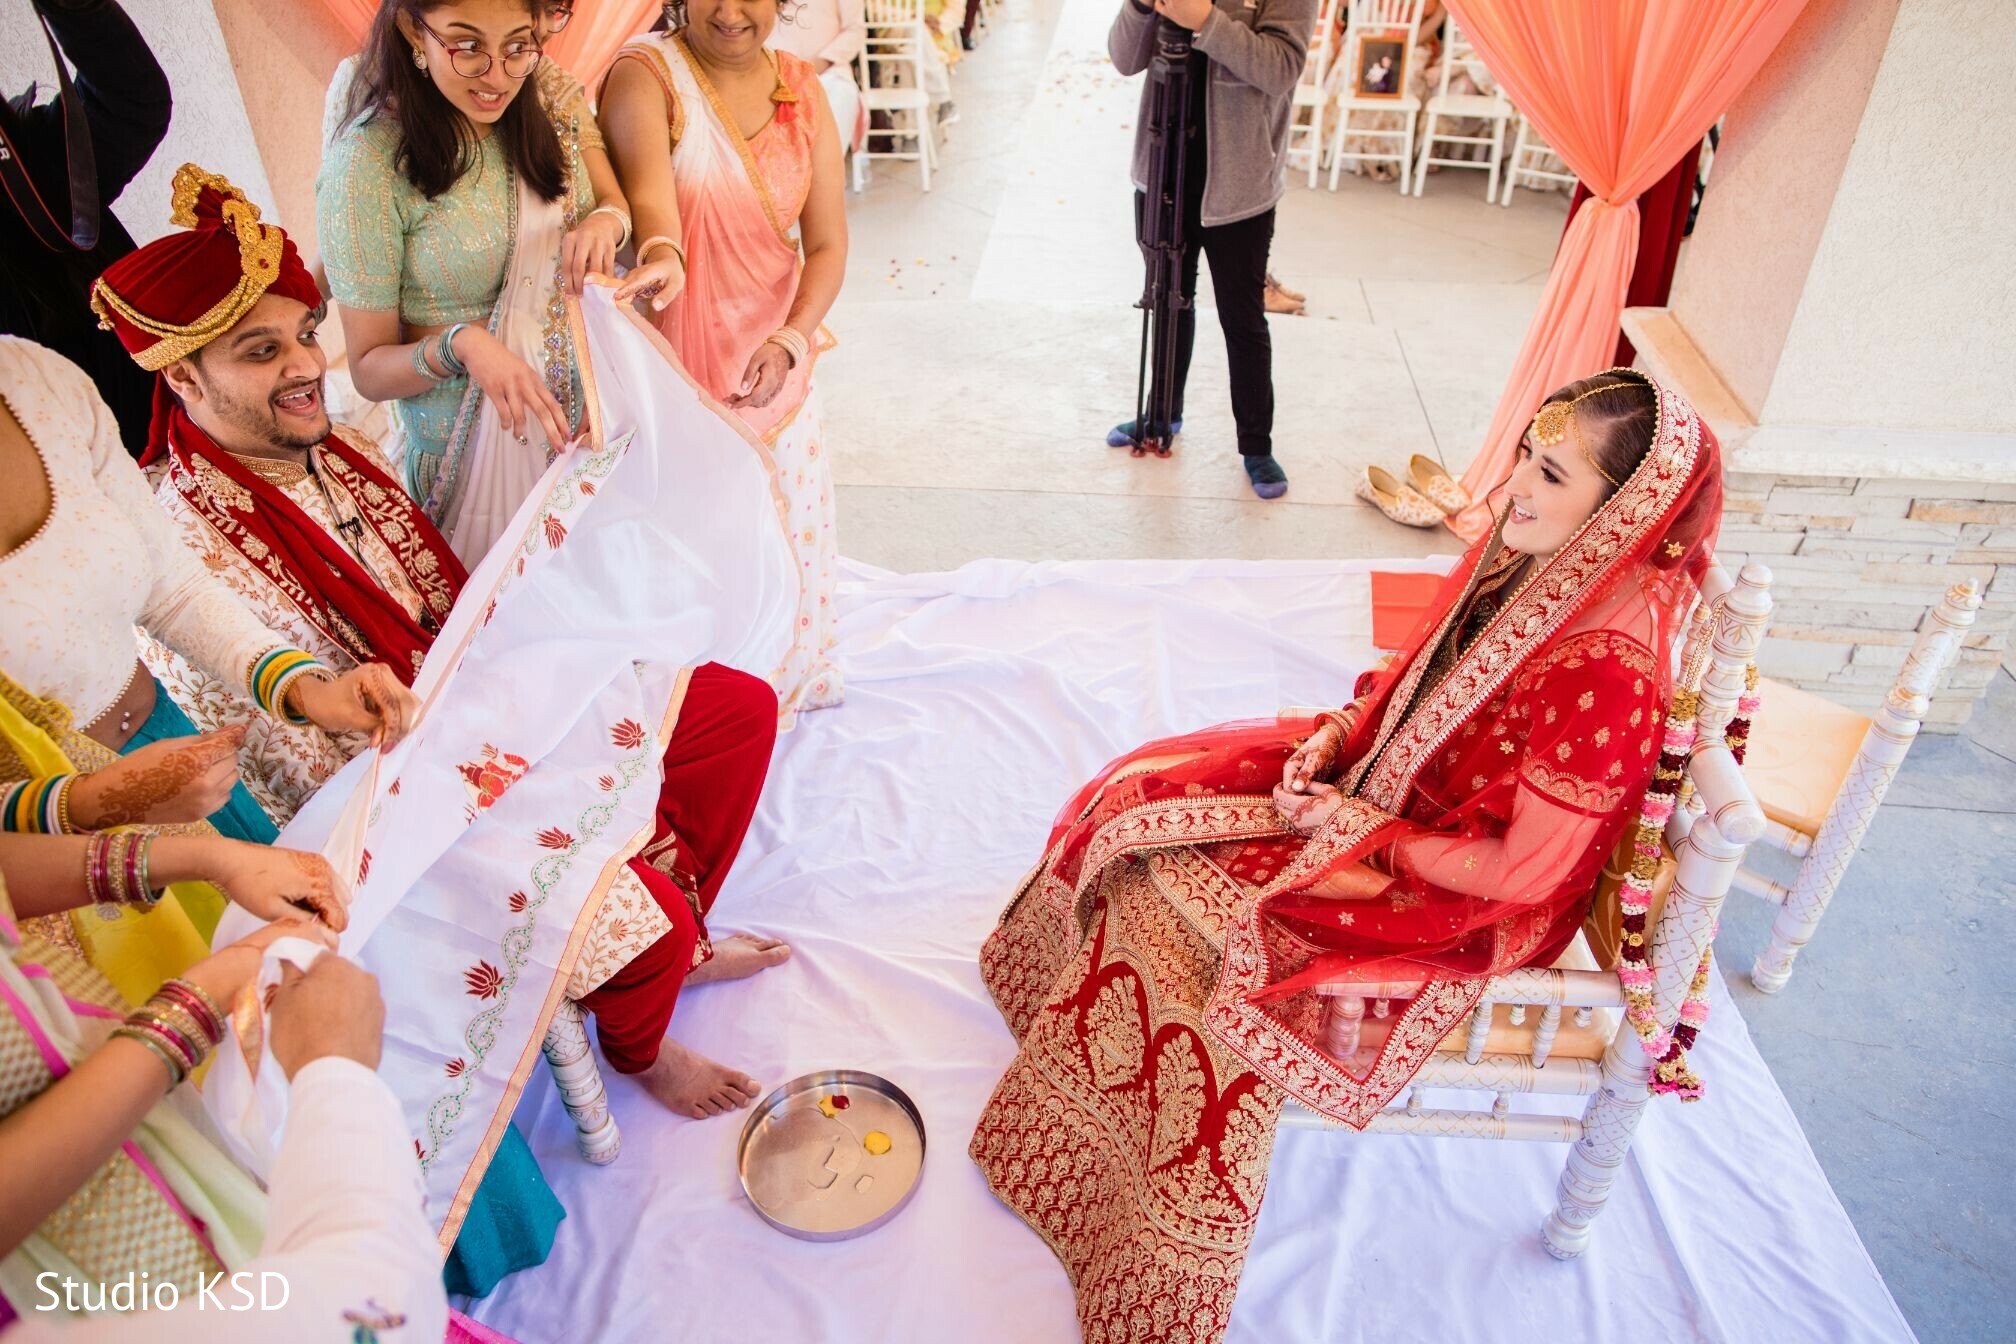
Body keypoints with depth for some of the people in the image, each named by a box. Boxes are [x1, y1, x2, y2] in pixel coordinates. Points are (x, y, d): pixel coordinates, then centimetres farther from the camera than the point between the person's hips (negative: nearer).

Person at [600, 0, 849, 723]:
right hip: (679, 372, -4)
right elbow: (649, 184, -32)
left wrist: (789, 341, -17)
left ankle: (785, 689, 39)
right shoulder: (645, 74, -10)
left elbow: (828, 244, 0)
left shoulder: (802, 88, 5)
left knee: (784, 541, 16)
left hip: (775, 366, 5)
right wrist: (661, 254, -55)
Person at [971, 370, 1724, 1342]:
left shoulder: (1608, 673, -32)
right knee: (1148, 795, 4)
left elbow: (1522, 872, -26)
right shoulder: (1524, 558, -7)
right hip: (1379, 784, 9)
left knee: (1180, 886, -14)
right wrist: (1331, 740, -5)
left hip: (1461, 904, -8)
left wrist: (1369, 835, -17)